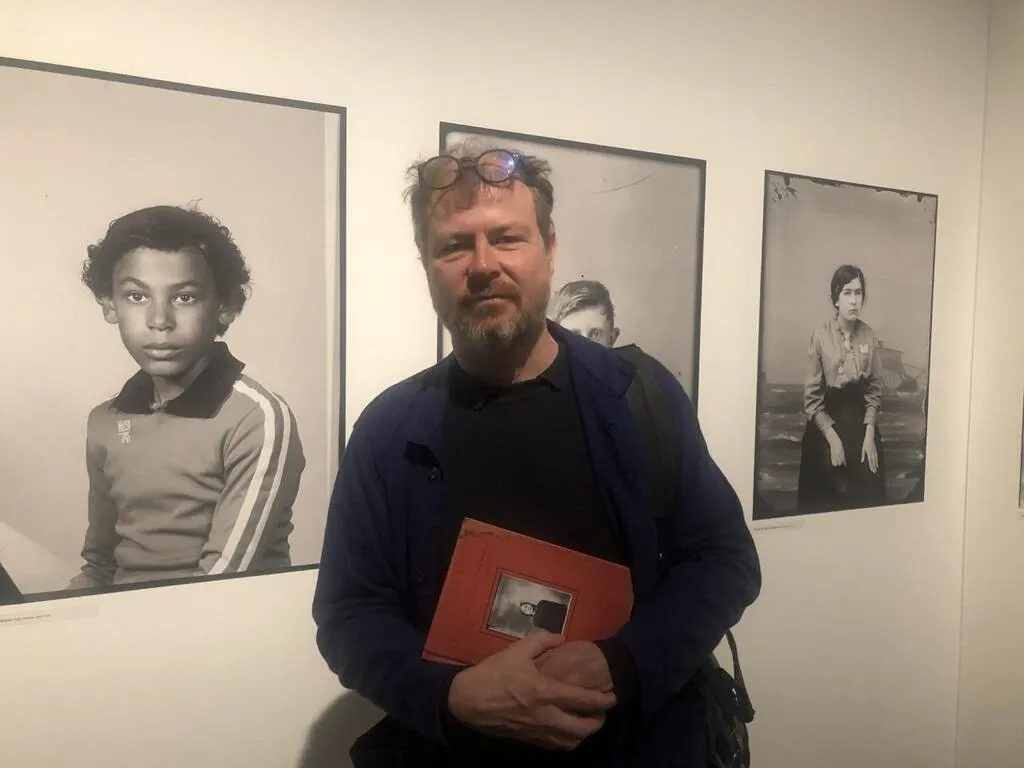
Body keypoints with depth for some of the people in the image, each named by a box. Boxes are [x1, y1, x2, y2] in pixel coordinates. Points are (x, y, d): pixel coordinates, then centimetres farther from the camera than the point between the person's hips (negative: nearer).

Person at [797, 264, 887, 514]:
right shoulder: (820, 336, -13)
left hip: (860, 419, 3)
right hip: (825, 421, -3)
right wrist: (832, 437, -14)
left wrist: (869, 435, -6)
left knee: (868, 494, 3)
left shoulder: (868, 336, -2)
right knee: (827, 498, 2)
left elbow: (874, 389, 3)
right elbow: (812, 395, -10)